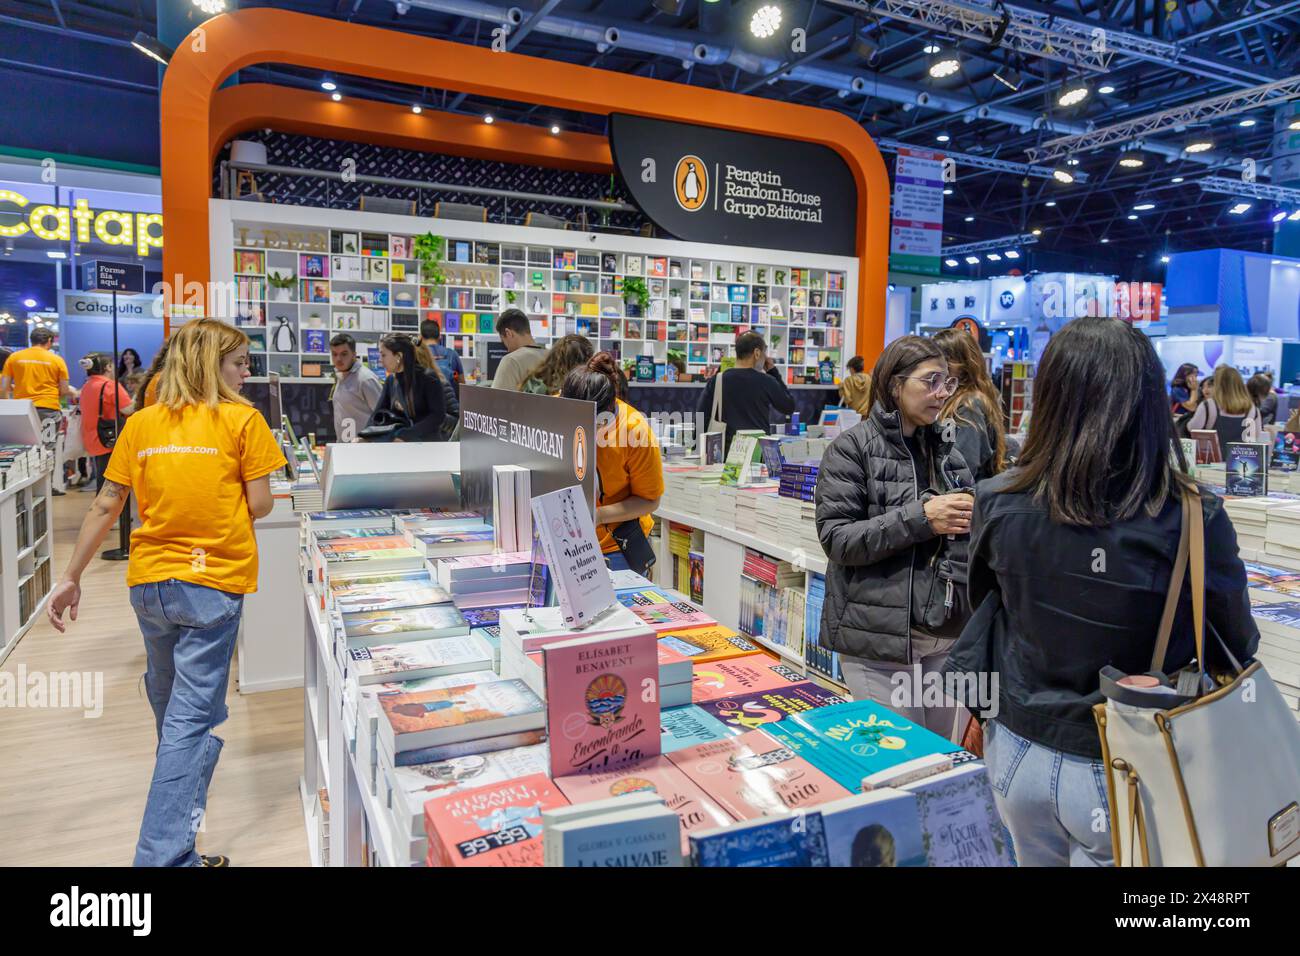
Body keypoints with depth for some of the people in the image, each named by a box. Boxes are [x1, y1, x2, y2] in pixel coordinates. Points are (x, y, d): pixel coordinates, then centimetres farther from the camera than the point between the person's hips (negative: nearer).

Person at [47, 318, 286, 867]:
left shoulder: (141, 423, 5)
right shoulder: (242, 419, -8)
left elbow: (105, 506, 5)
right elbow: (259, 505, -9)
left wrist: (71, 577, 13)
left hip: (149, 580, 6)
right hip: (213, 582, -5)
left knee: (168, 704, 26)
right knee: (193, 718, -1)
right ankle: (165, 854, -1)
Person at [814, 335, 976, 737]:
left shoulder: (946, 450, 11)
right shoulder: (852, 447, -6)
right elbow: (836, 539, -14)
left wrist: (969, 517, -2)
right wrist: (921, 518, -20)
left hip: (944, 634, 6)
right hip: (879, 637, -6)